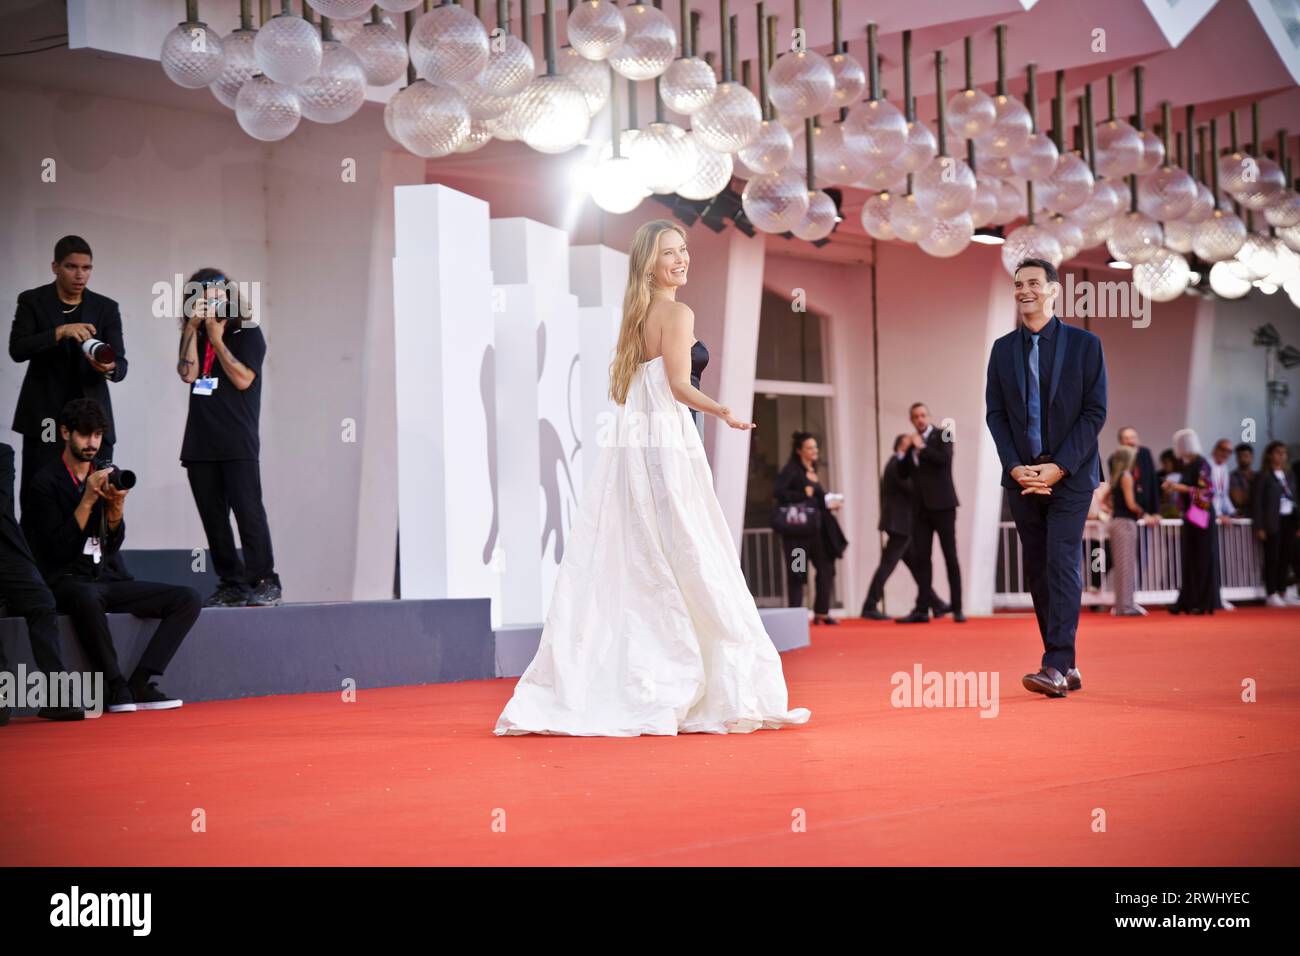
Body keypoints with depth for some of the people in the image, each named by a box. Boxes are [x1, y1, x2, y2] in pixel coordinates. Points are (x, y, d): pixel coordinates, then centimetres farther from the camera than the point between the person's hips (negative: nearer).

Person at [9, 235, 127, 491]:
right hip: (45, 416, -1)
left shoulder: (106, 308, 8)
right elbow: (17, 350, -9)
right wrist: (60, 331, -21)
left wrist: (110, 369, -23)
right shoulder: (32, 301, 4)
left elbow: (121, 365, 1)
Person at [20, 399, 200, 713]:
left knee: (188, 599, -12)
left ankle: (140, 684, -21)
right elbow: (58, 549, -12)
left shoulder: (107, 476, 13)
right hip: (67, 581, -6)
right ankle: (116, 686, -27)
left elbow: (114, 544, 8)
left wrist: (117, 505, -10)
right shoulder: (44, 483, -3)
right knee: (88, 597, -43)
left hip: (110, 579, 6)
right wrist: (87, 500, -17)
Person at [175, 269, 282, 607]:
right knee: (213, 518, 4)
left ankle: (264, 583, -6)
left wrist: (217, 339, -8)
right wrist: (191, 329, -4)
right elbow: (187, 373, -1)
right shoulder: (197, 337, 15)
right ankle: (231, 585, 8)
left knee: (248, 512, -9)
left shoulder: (248, 334, 2)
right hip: (200, 443, 5)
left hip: (237, 443, -5)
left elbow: (243, 379, -10)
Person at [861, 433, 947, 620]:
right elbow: (911, 488, -20)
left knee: (916, 565, 11)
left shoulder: (897, 463, 18)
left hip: (901, 524, 10)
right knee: (887, 565, -8)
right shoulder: (898, 464, -13)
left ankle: (936, 605, 15)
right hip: (899, 523, -10)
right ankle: (869, 608, -6)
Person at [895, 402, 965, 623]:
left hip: (941, 505, -5)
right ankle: (922, 609, 1)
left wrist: (921, 447, -11)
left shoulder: (942, 436, 0)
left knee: (950, 556, -1)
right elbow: (903, 473, 11)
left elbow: (944, 459, -18)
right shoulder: (912, 442, 14)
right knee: (921, 558, 1)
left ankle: (957, 609, 1)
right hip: (920, 506, 5)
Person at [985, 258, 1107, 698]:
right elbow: (995, 414, 7)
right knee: (1037, 572, 5)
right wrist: (1015, 466, -7)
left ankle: (1056, 666, -15)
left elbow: (1095, 412, -5)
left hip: (1070, 475, -4)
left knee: (1062, 564, -13)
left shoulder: (1085, 344, -1)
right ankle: (1067, 669, 12)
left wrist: (1059, 466, -13)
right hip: (1022, 476, 4)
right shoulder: (1003, 349, 9)